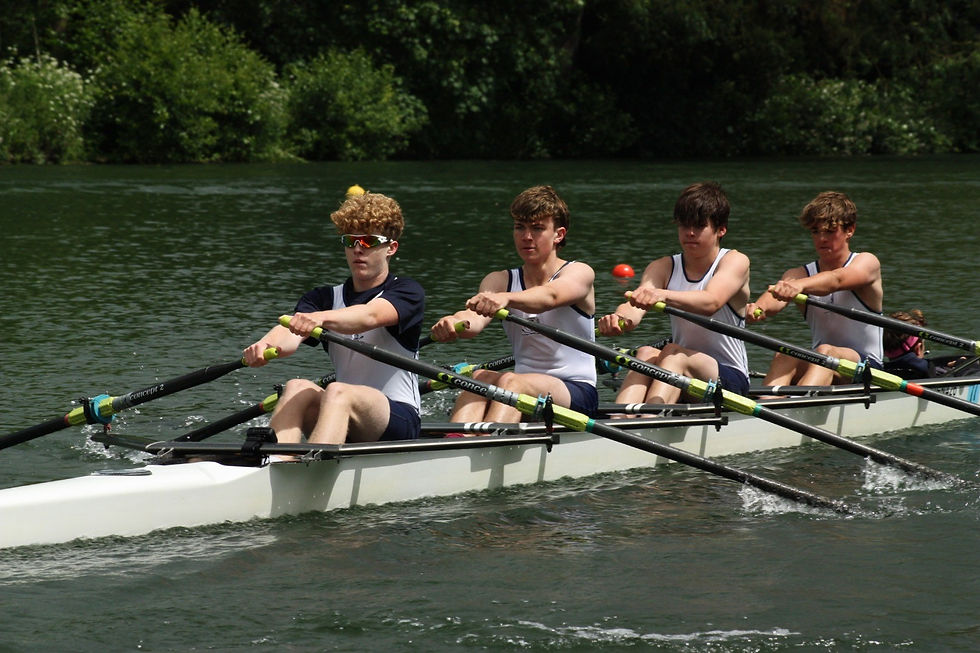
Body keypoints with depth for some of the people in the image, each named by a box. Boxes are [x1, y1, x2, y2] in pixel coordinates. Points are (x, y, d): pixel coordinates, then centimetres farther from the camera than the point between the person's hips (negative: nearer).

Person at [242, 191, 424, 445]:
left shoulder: (407, 292, 0)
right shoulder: (327, 298, 15)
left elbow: (370, 316, -24)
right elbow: (293, 332, -8)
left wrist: (321, 318, -45)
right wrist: (266, 345, -33)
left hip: (399, 418, -5)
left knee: (338, 392, -33)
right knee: (297, 388, -25)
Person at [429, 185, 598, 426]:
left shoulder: (579, 273, -1)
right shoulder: (500, 281, 12)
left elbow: (550, 296, -27)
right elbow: (476, 318, -11)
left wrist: (507, 298, -49)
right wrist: (454, 323, -38)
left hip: (576, 393, -4)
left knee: (511, 381, -33)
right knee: (481, 377, -28)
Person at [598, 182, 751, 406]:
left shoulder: (735, 261, -5)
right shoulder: (663, 268, 7)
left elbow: (711, 302, -28)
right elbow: (635, 307, -14)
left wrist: (663, 296, -48)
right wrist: (620, 319, -41)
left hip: (730, 379, -4)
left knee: (673, 354, -32)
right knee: (646, 353, -27)